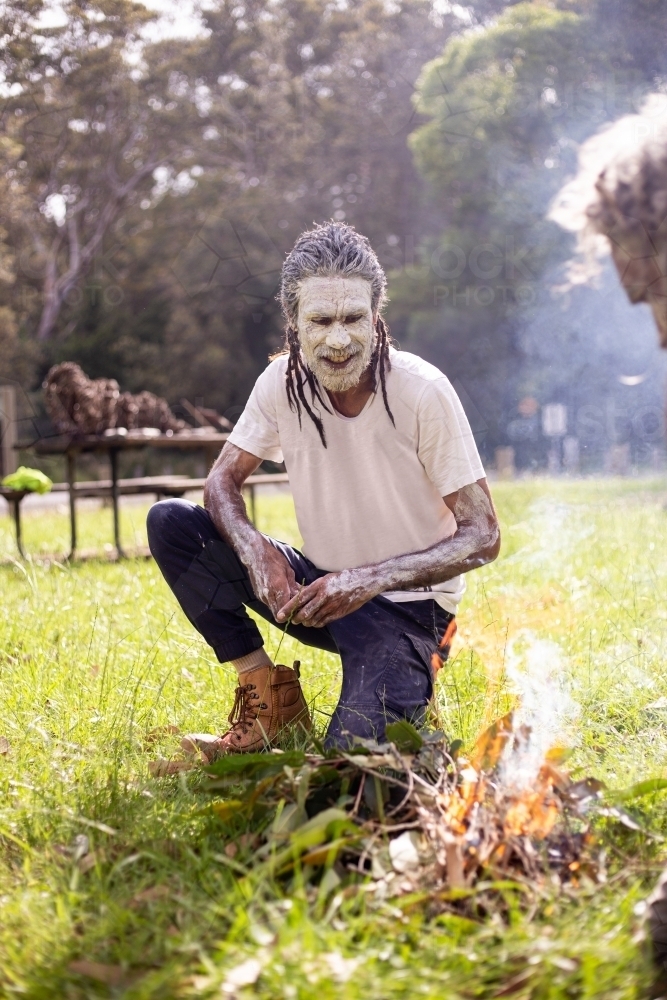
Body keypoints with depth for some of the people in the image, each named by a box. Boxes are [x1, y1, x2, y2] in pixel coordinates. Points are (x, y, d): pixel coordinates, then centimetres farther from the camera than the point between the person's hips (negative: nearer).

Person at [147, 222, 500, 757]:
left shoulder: (423, 391, -20)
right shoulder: (283, 381, -8)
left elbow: (483, 536, -17)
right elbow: (222, 480, -1)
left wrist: (369, 580, -30)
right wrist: (254, 548, -24)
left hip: (405, 605, -4)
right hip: (318, 587, 5)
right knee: (170, 522, -12)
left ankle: (407, 690, 9)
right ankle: (272, 699, -4)